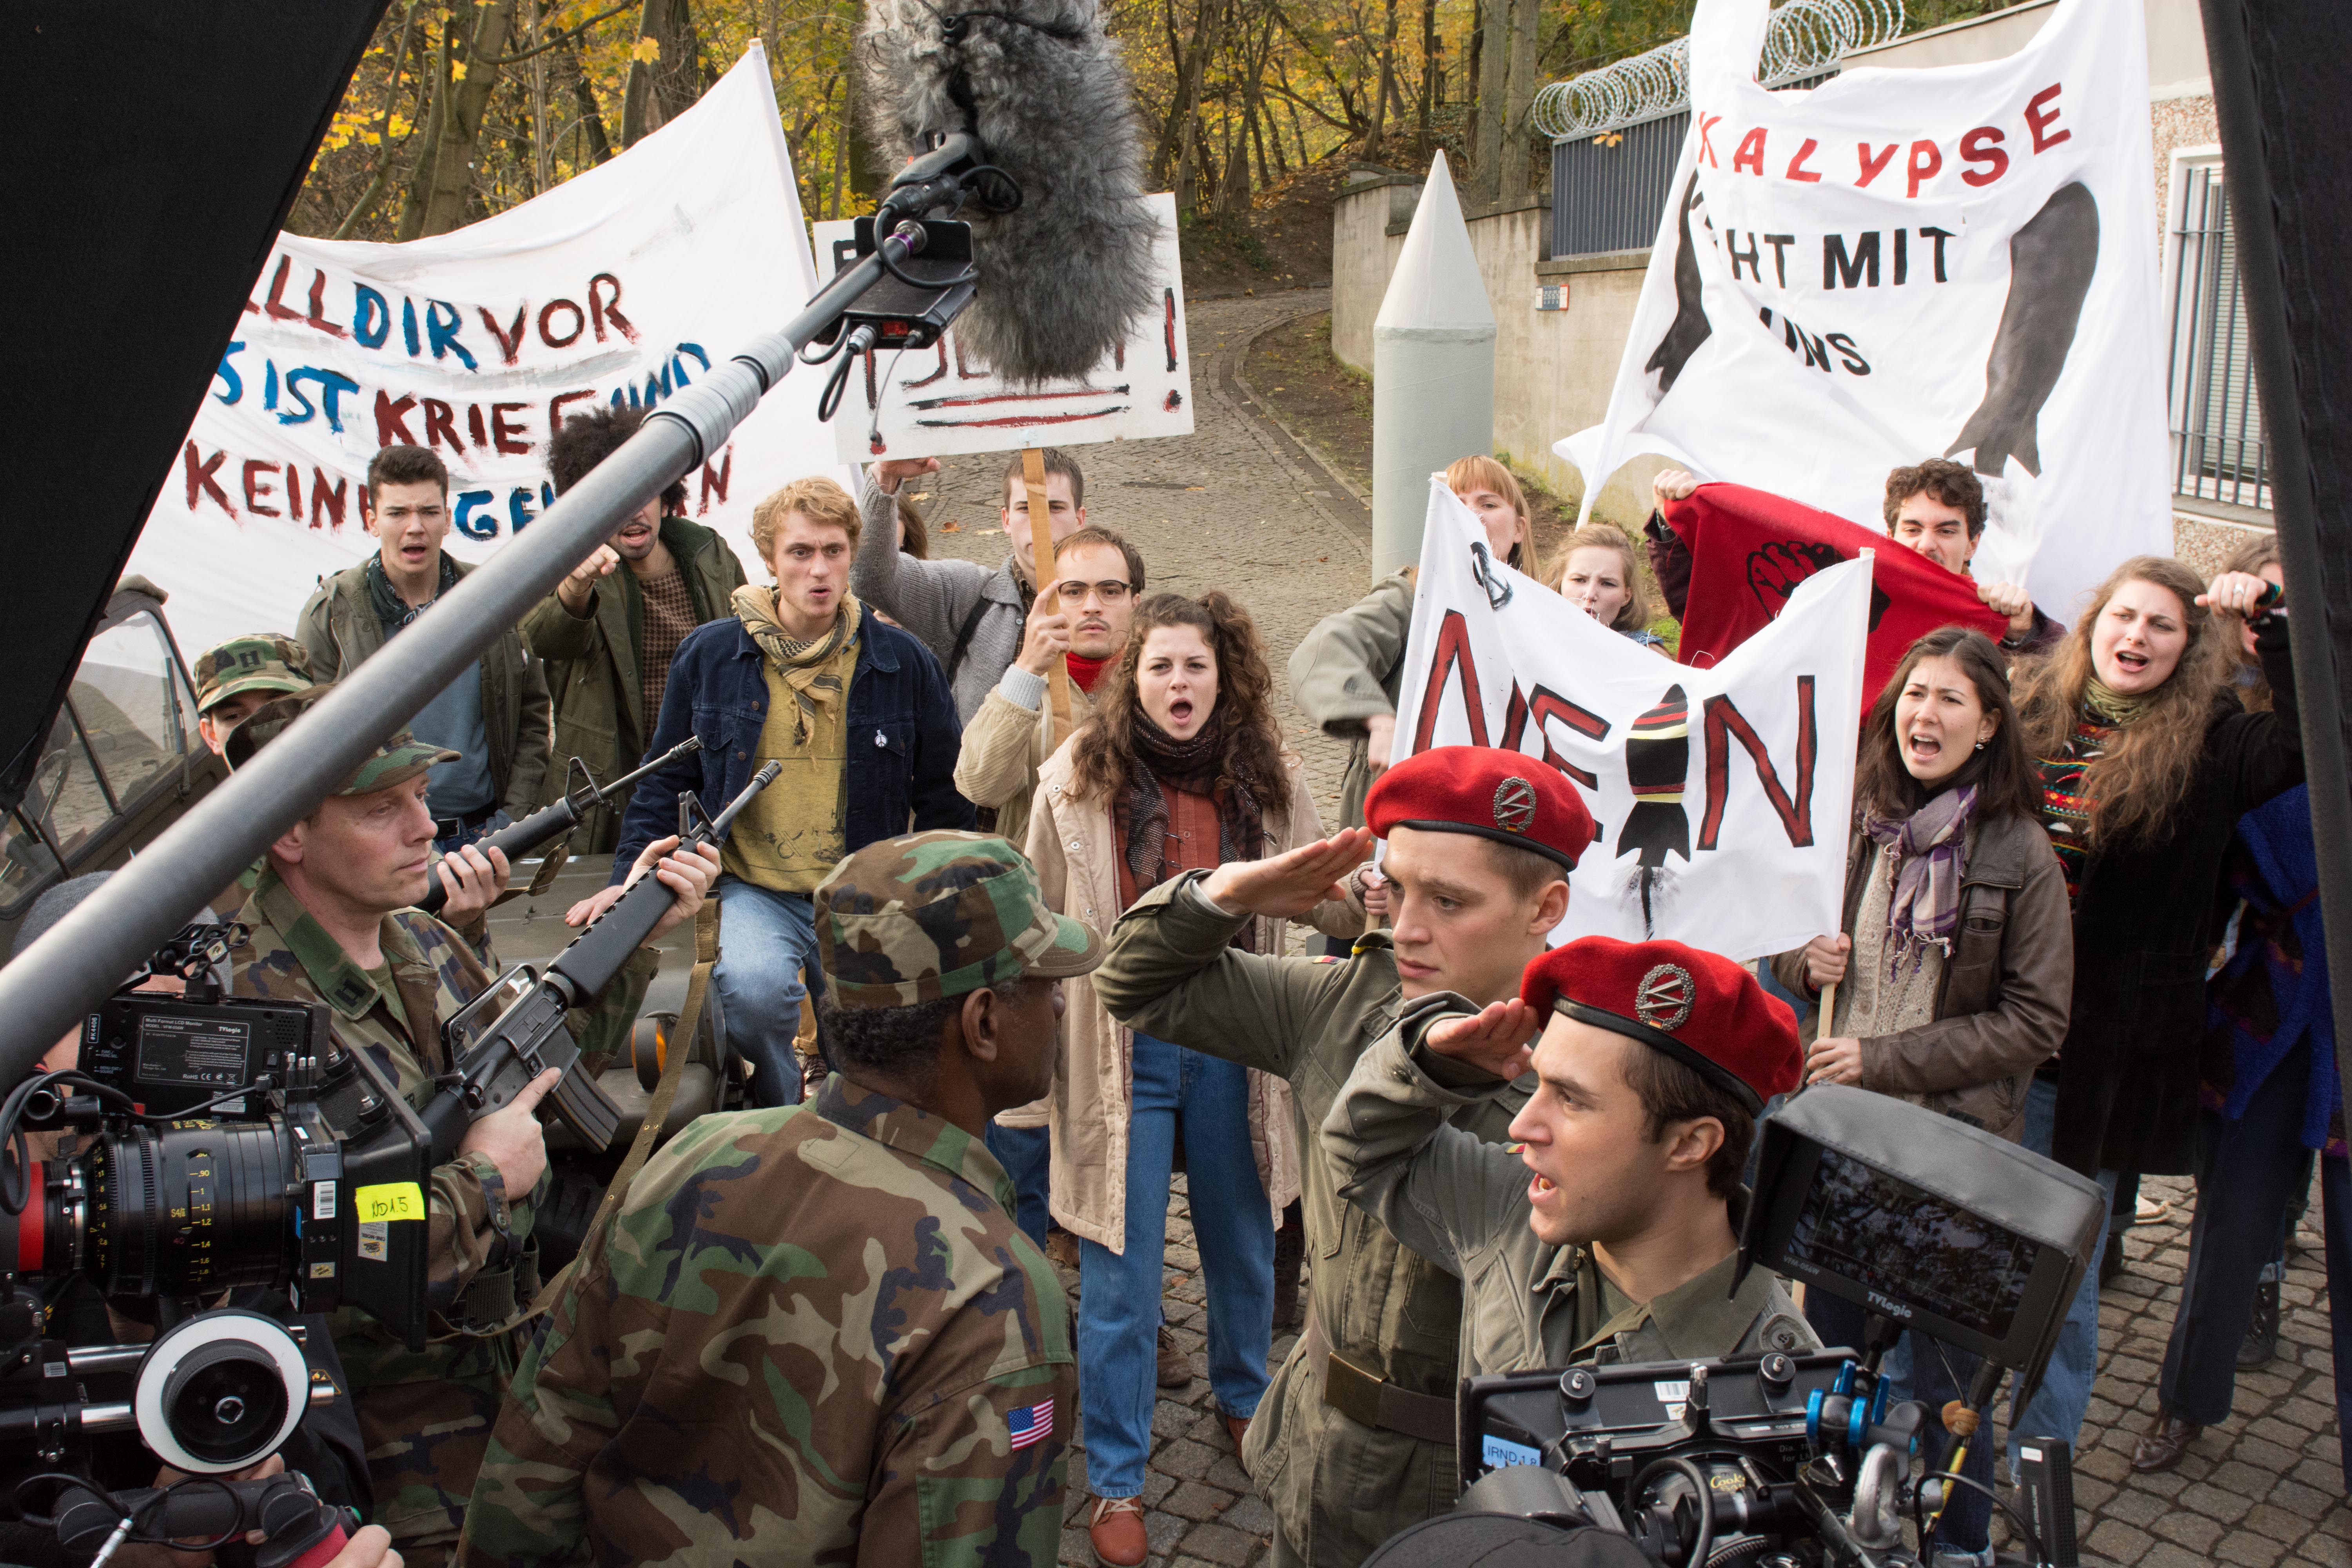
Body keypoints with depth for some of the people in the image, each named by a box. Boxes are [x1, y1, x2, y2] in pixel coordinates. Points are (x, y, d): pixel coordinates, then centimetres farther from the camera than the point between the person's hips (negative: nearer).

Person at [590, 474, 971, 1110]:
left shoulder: (903, 662, 2)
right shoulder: (709, 654, 1)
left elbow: (945, 797, 12)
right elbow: (667, 779, 10)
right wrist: (628, 879, 1)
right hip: (754, 890, -1)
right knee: (754, 986, -31)